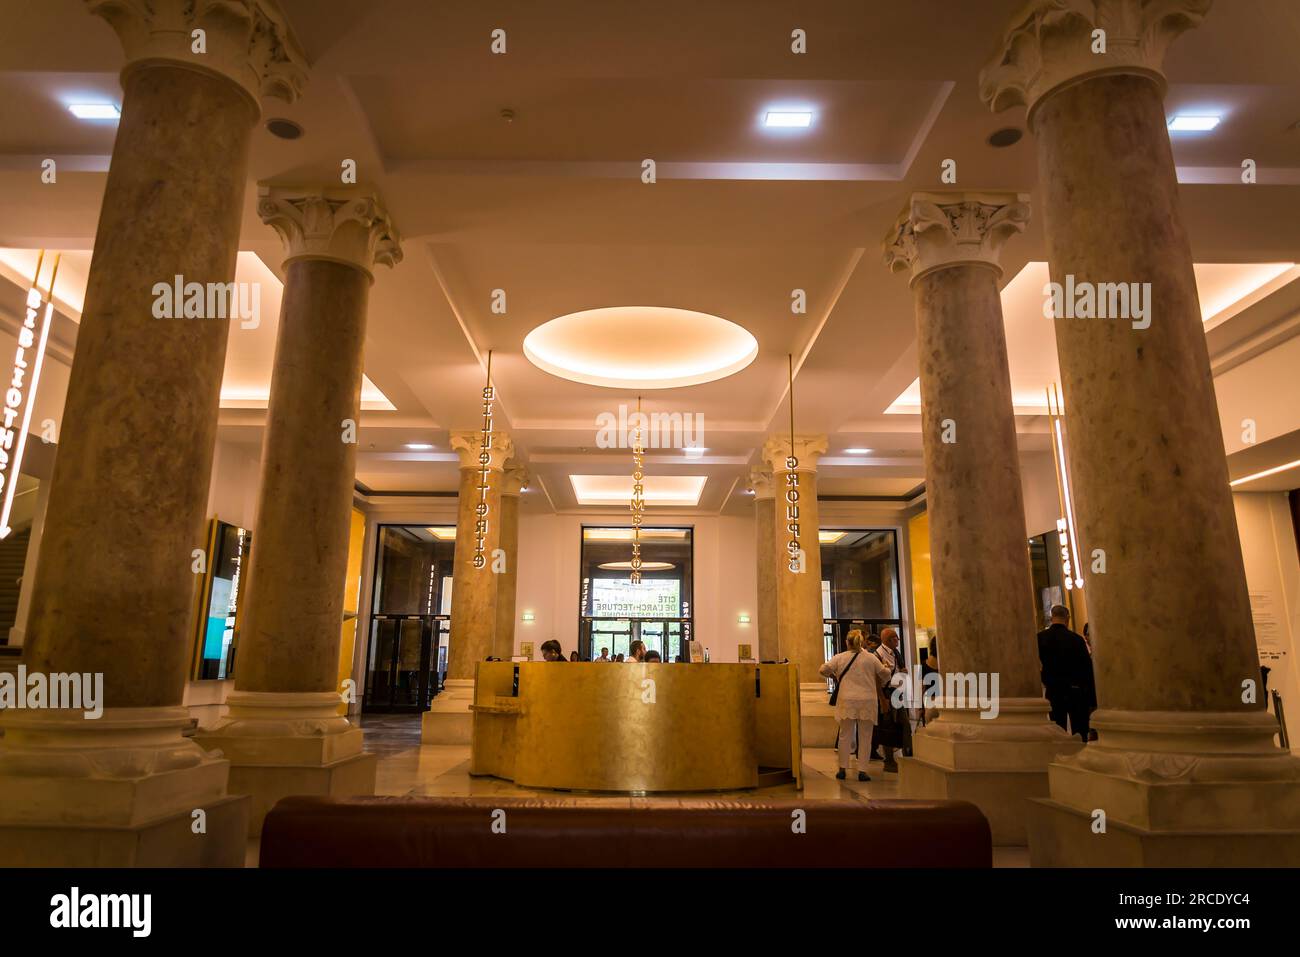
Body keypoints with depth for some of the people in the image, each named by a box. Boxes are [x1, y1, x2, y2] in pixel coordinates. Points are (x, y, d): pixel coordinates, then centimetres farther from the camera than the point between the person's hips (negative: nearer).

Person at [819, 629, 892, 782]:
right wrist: (880, 683, 27)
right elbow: (885, 673, 6)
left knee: (845, 736, 10)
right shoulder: (871, 658, 1)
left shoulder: (840, 658, 1)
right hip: (867, 701, 0)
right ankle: (862, 771, 7)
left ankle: (843, 769, 12)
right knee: (865, 737, 8)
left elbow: (823, 669, -4)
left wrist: (833, 675, 17)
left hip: (847, 701, 0)